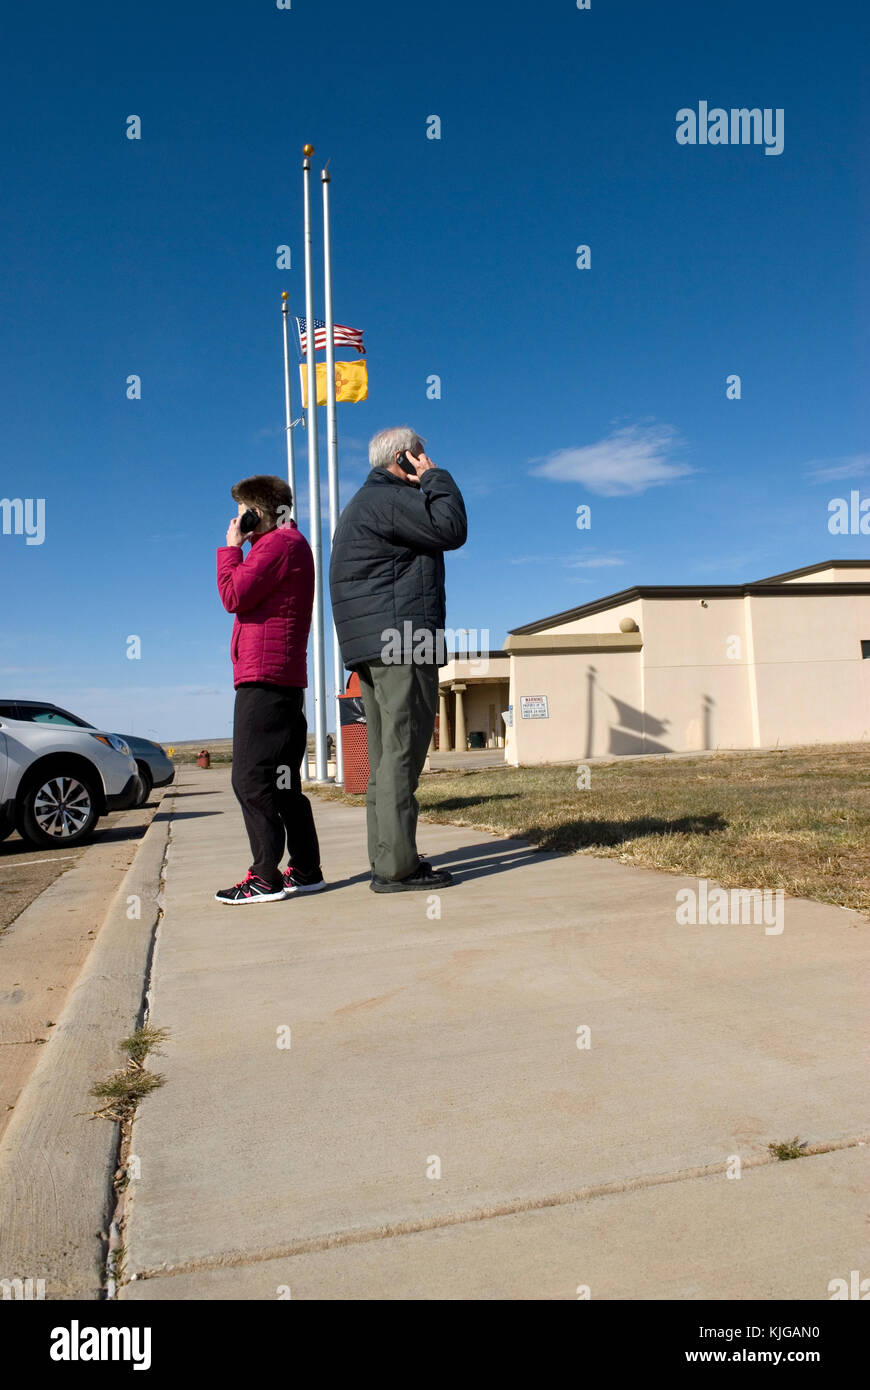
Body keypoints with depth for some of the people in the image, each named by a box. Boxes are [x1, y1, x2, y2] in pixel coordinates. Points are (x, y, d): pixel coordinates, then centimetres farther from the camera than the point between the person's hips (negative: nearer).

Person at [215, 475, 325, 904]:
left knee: (252, 779, -10)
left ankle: (265, 876, -8)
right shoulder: (290, 543, 25)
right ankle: (305, 870, 14)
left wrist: (230, 548, -3)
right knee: (282, 780, 11)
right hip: (285, 679, 11)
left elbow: (233, 596, -13)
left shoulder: (280, 542, -7)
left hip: (263, 678, -11)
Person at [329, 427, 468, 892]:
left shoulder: (361, 505, 26)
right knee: (401, 753, -11)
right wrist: (436, 478, -2)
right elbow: (451, 530, -13)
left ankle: (385, 859, 14)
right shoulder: (389, 499, -8)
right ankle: (397, 866, -10)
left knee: (385, 755, 10)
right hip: (402, 643, -11)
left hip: (373, 648, 11)